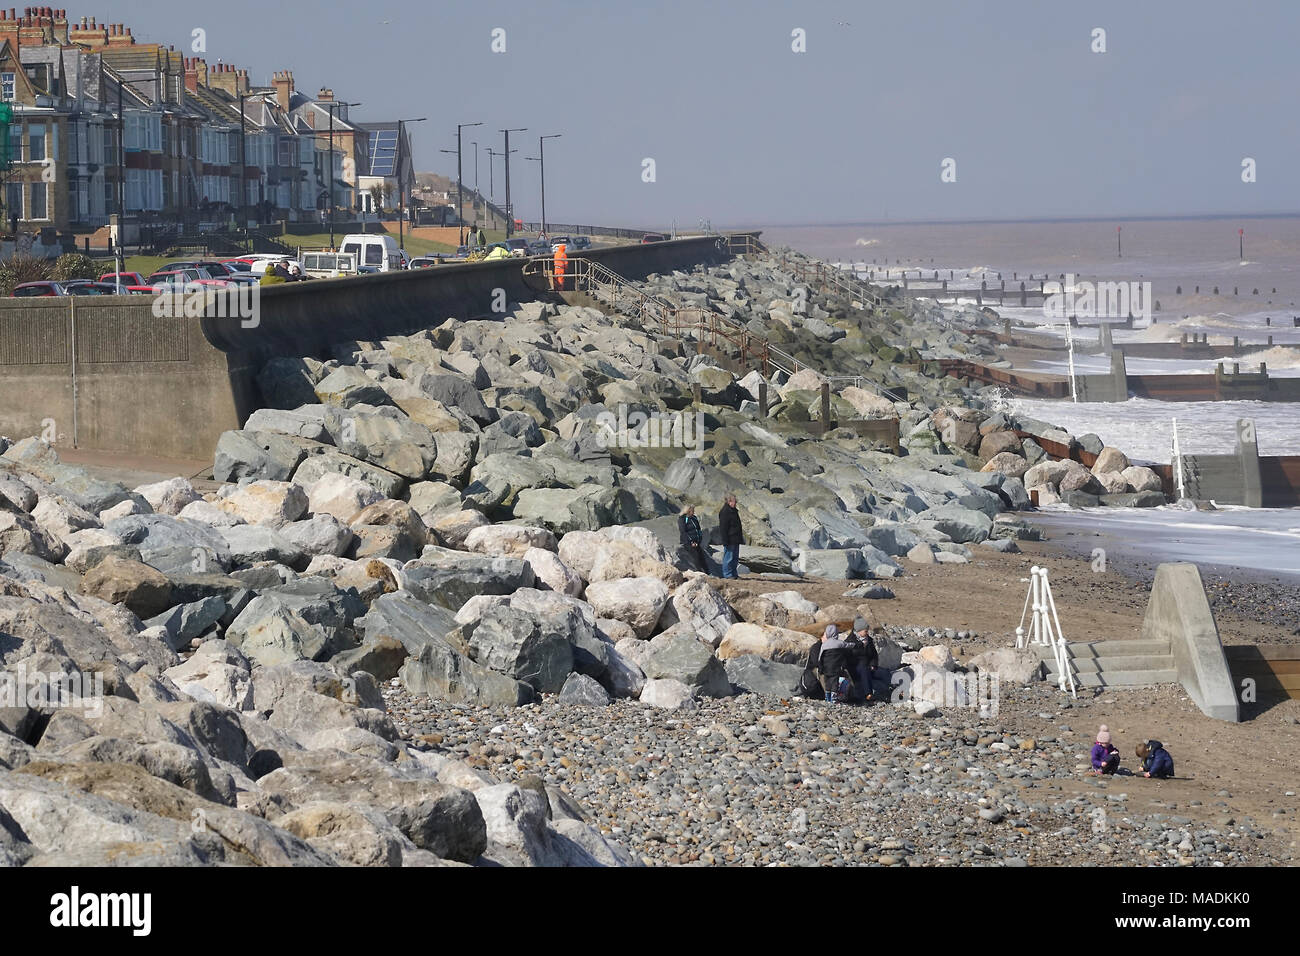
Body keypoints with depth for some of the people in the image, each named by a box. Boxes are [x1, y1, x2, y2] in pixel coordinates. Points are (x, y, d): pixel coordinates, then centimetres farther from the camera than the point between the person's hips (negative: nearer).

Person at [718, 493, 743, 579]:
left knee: (735, 557, 13)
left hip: (735, 539, 10)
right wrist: (725, 541, -20)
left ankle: (733, 573, 19)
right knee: (729, 556, -5)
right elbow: (723, 527, -17)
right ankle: (727, 574, 0)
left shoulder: (733, 511, 17)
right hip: (729, 539, -10)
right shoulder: (724, 512, -13)